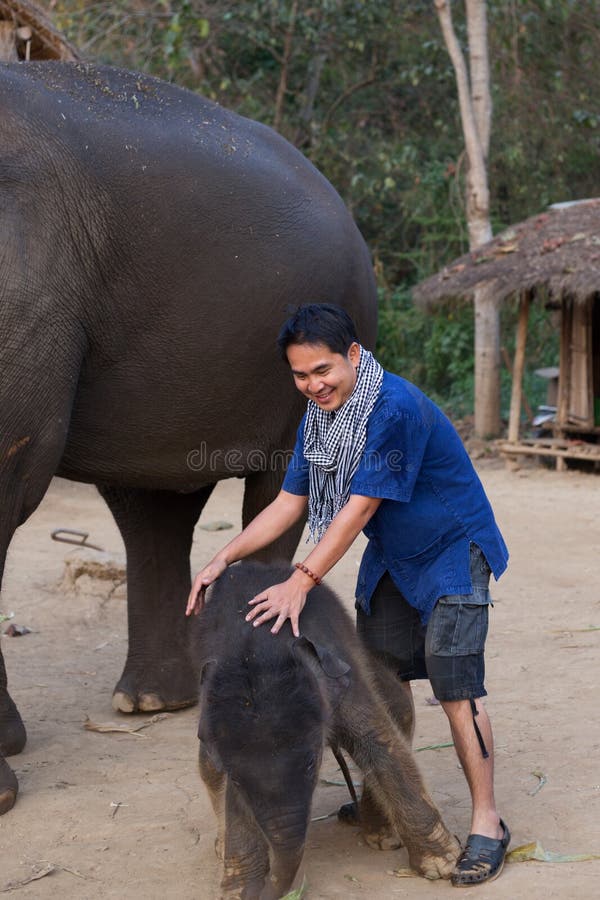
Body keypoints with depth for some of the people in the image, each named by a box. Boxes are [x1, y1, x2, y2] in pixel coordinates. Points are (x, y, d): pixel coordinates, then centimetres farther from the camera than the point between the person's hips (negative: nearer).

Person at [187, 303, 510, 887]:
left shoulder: (395, 408, -30)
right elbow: (289, 503, 1)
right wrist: (224, 558, -8)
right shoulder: (318, 419, -3)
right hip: (390, 559, 8)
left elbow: (358, 508, -29)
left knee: (454, 687, -12)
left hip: (450, 554, -8)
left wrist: (300, 582, -29)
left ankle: (486, 823, -3)